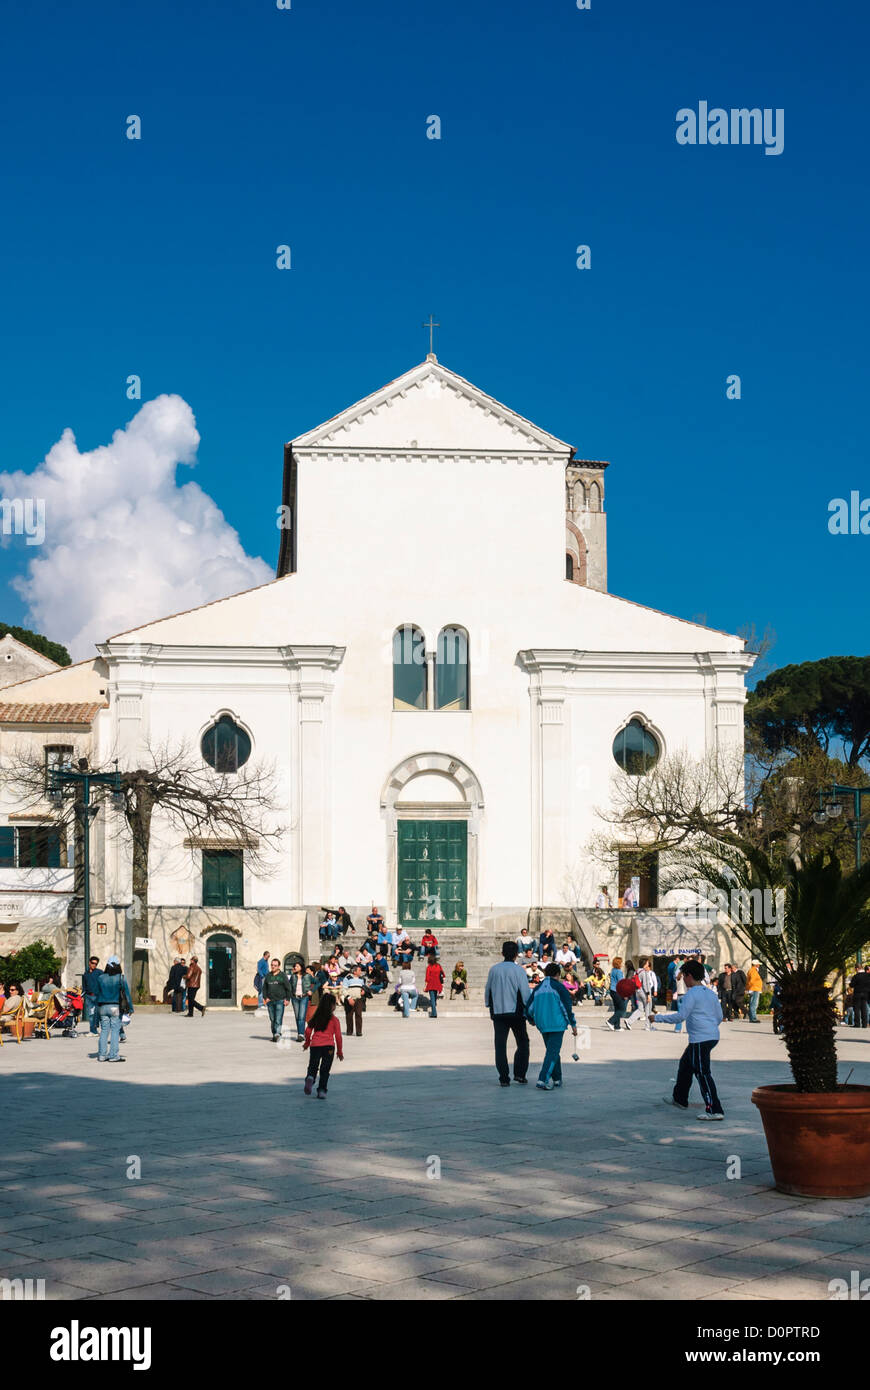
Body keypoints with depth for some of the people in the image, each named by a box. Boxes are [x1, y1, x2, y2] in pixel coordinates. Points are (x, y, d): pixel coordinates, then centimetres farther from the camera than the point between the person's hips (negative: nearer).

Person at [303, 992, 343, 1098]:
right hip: (329, 1046, -2)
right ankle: (321, 1090, 0)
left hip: (315, 1045, 2)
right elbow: (338, 1036, 1)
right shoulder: (334, 1020, 1)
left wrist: (307, 1043, 27)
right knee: (325, 1070, 6)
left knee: (313, 1067, 10)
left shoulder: (316, 1018, 10)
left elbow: (308, 1031, 10)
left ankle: (310, 1078, -20)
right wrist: (339, 1051, 10)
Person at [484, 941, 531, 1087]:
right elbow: (526, 993, -10)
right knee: (522, 1043, 11)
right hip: (516, 1012, -3)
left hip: (498, 1013, 3)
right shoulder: (519, 970, -9)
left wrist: (489, 1005, 26)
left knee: (500, 1045, 5)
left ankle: (504, 1078, 2)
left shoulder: (493, 970, 3)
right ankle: (519, 1074, 3)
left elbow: (488, 990, 12)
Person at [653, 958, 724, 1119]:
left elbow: (680, 1016, -16)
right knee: (685, 1064, 25)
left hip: (700, 1039, -10)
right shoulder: (711, 993, 13)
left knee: (703, 1073, -9)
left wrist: (658, 1018, -7)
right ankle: (679, 1099, 38)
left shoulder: (691, 994, -13)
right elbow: (719, 1016, 17)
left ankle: (715, 1110, -13)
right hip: (713, 1036, 10)